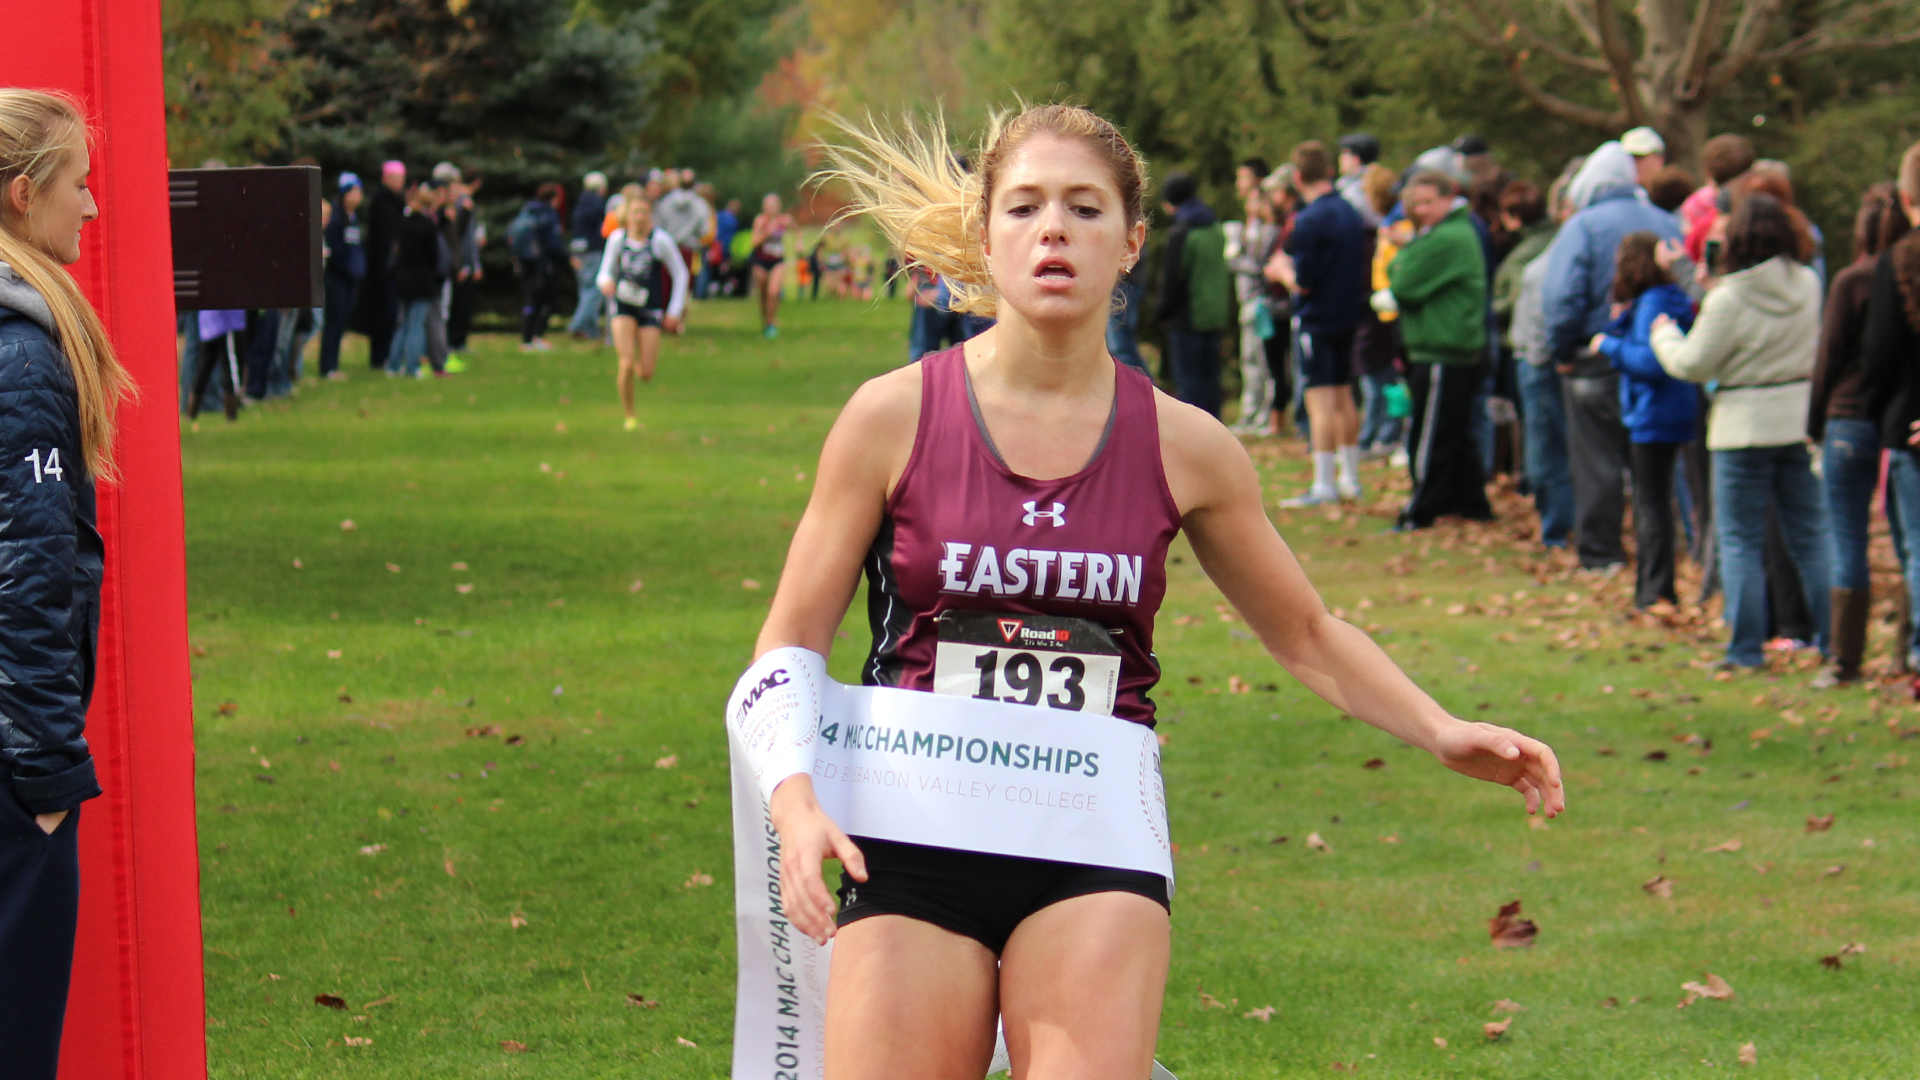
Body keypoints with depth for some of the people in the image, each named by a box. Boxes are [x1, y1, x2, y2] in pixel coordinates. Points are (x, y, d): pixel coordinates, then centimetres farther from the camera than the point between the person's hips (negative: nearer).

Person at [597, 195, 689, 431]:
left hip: (650, 310, -1)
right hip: (623, 307, 1)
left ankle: (633, 367, 37)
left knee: (646, 374, -3)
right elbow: (606, 271, 10)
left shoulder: (660, 239, -7)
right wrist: (605, 282, -16)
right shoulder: (617, 238, 0)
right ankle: (629, 418, 4)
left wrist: (674, 312, -1)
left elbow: (680, 274, 1)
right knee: (626, 364, -15)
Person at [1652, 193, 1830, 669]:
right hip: (1801, 420, 5)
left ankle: (1746, 649, 0)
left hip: (1746, 429, -5)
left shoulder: (1729, 299, -16)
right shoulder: (1808, 285, 2)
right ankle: (1832, 639, 13)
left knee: (1741, 541, 2)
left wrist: (1664, 334, 9)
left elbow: (1692, 364, -12)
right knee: (1810, 534, 12)